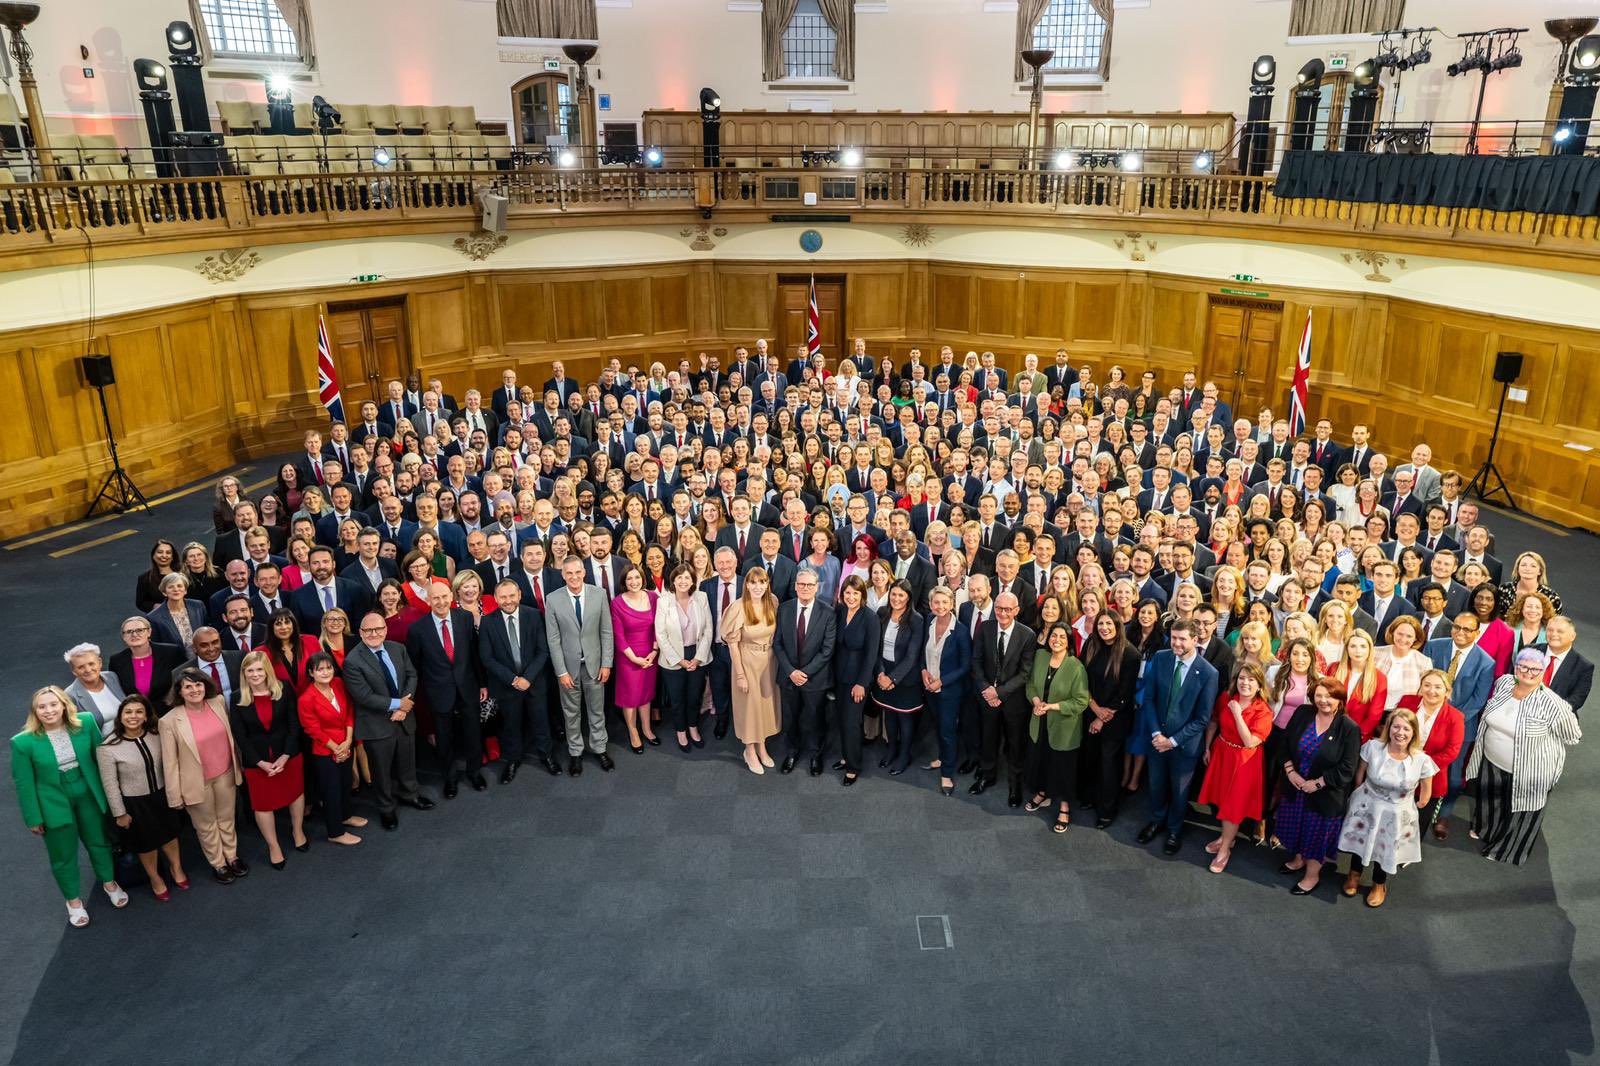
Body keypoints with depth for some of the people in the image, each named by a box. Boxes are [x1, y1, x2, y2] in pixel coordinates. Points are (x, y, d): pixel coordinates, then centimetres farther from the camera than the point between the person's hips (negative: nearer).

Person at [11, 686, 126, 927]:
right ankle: (73, 901, 39)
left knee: (99, 842, 22)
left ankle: (109, 884, 47)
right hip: (54, 805, -2)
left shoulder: (85, 724, -13)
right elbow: (24, 783, -11)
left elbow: (101, 758, -2)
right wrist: (33, 818, -7)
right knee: (64, 856, 16)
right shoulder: (23, 742, -19)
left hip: (88, 797, 2)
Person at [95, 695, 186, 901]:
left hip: (161, 795, 3)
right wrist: (119, 813, -9)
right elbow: (109, 783, -14)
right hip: (134, 803, -3)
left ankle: (176, 867, 48)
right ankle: (155, 878, 44)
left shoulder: (156, 735, -11)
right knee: (146, 842, 17)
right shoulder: (107, 747, -22)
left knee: (169, 834, 21)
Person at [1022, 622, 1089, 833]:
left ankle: (1064, 807, 30)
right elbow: (1031, 683, 6)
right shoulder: (1040, 656, -5)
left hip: (1064, 727, -5)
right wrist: (1035, 700, -13)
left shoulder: (1076, 667, -21)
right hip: (1039, 723, 5)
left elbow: (1081, 701, -19)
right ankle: (1042, 794, 45)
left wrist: (1052, 706, -23)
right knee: (1039, 759, 20)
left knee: (1063, 766, 10)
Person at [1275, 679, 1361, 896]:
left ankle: (1312, 875, 33)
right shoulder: (1302, 714, -6)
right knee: (1295, 825, 22)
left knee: (1317, 831, 12)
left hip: (1325, 793, -4)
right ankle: (1298, 860, 48)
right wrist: (1290, 770, -10)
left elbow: (1346, 770, -18)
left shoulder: (1350, 729, -19)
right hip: (1295, 786, 4)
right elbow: (1285, 744, 2)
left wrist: (1317, 784, -18)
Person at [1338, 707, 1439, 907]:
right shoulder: (1373, 746, -22)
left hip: (1397, 815, 0)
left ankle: (1379, 885, 50)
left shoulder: (1422, 760, -22)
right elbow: (1360, 773, -4)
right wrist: (1362, 795, 6)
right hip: (1366, 806, 1)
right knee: (1360, 840, 22)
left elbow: (1425, 793, -6)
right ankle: (1354, 874, 53)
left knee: (1386, 849, 20)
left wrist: (1411, 809, 4)